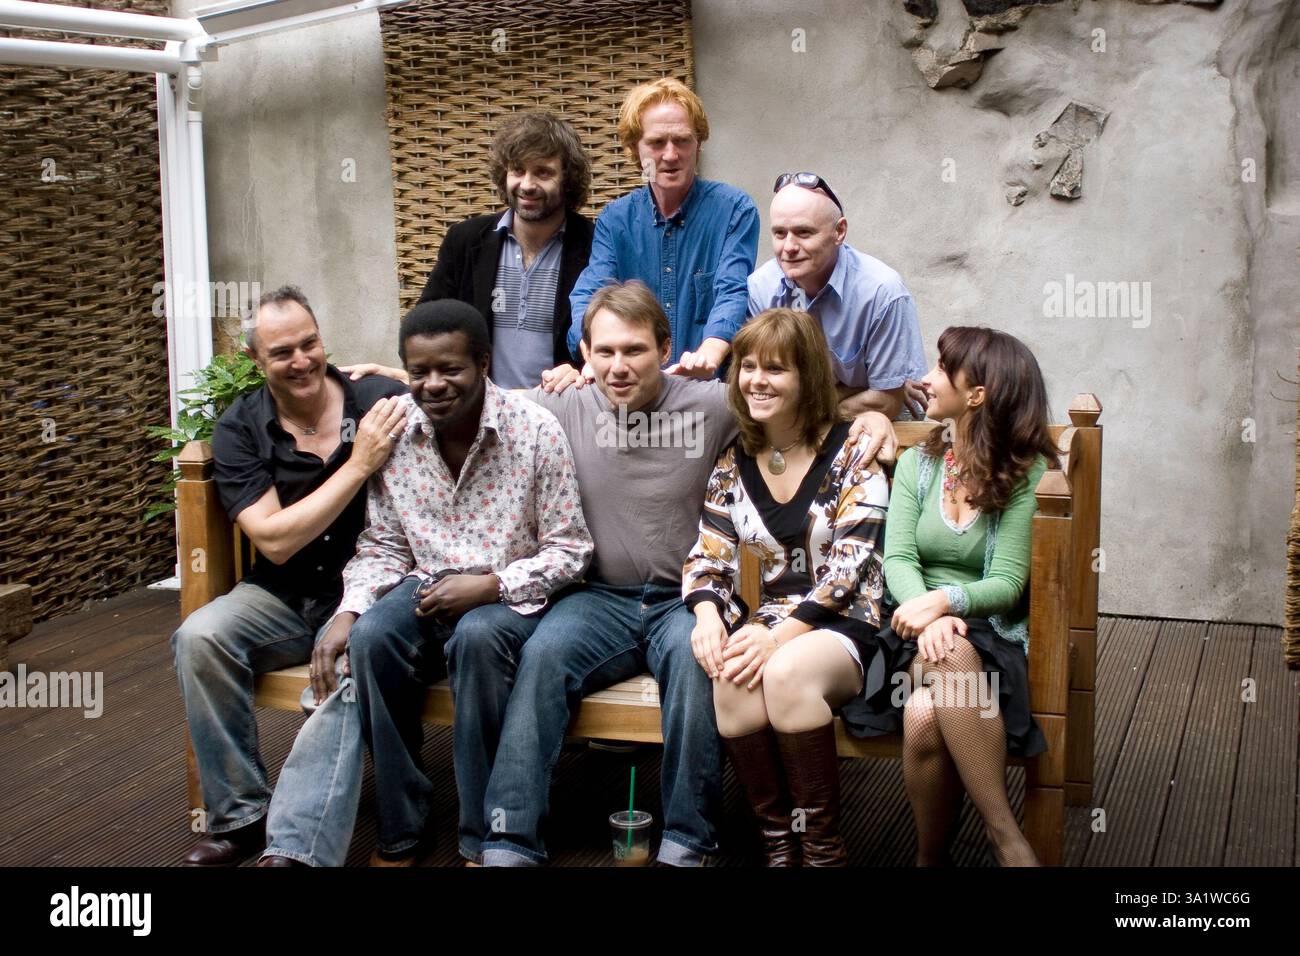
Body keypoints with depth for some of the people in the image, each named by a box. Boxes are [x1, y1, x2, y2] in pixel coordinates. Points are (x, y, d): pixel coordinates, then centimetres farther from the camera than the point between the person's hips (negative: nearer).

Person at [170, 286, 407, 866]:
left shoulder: (384, 402, -4)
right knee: (200, 638, -24)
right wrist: (359, 465, -16)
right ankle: (241, 817, -11)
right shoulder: (240, 429, -1)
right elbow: (275, 541, -11)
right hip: (284, 599, 3)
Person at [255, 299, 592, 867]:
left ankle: (484, 837, -20)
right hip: (426, 586, 3)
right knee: (370, 638, -28)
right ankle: (401, 828, -12)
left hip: (510, 595, -3)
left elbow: (569, 552, -7)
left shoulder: (535, 430, -12)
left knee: (477, 636, -36)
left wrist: (490, 585, -21)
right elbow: (382, 546, 6)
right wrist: (348, 612, -12)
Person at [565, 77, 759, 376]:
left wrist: (708, 354, -34)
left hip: (712, 386, -3)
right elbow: (590, 294, -4)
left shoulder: (735, 209, 0)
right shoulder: (615, 218, 8)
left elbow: (732, 293, -13)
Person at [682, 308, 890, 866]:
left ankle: (824, 846, -20)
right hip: (770, 624, 4)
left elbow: (847, 569, -12)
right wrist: (708, 614, -16)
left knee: (785, 673, -36)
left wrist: (780, 634, -24)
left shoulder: (852, 455, -4)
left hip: (846, 624, -3)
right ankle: (776, 841, -15)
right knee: (733, 680, -32)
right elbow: (708, 559, 7)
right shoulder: (733, 465, 10)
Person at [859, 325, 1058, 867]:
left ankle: (1006, 838, -29)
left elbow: (1007, 583, -7)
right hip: (918, 635, 2)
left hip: (992, 637, -2)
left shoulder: (1026, 473, -1)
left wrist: (947, 601, -27)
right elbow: (897, 560, 0)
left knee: (954, 656, -40)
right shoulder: (916, 464, 11)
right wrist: (926, 613, -21)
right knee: (923, 719, -34)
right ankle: (929, 856, -14)